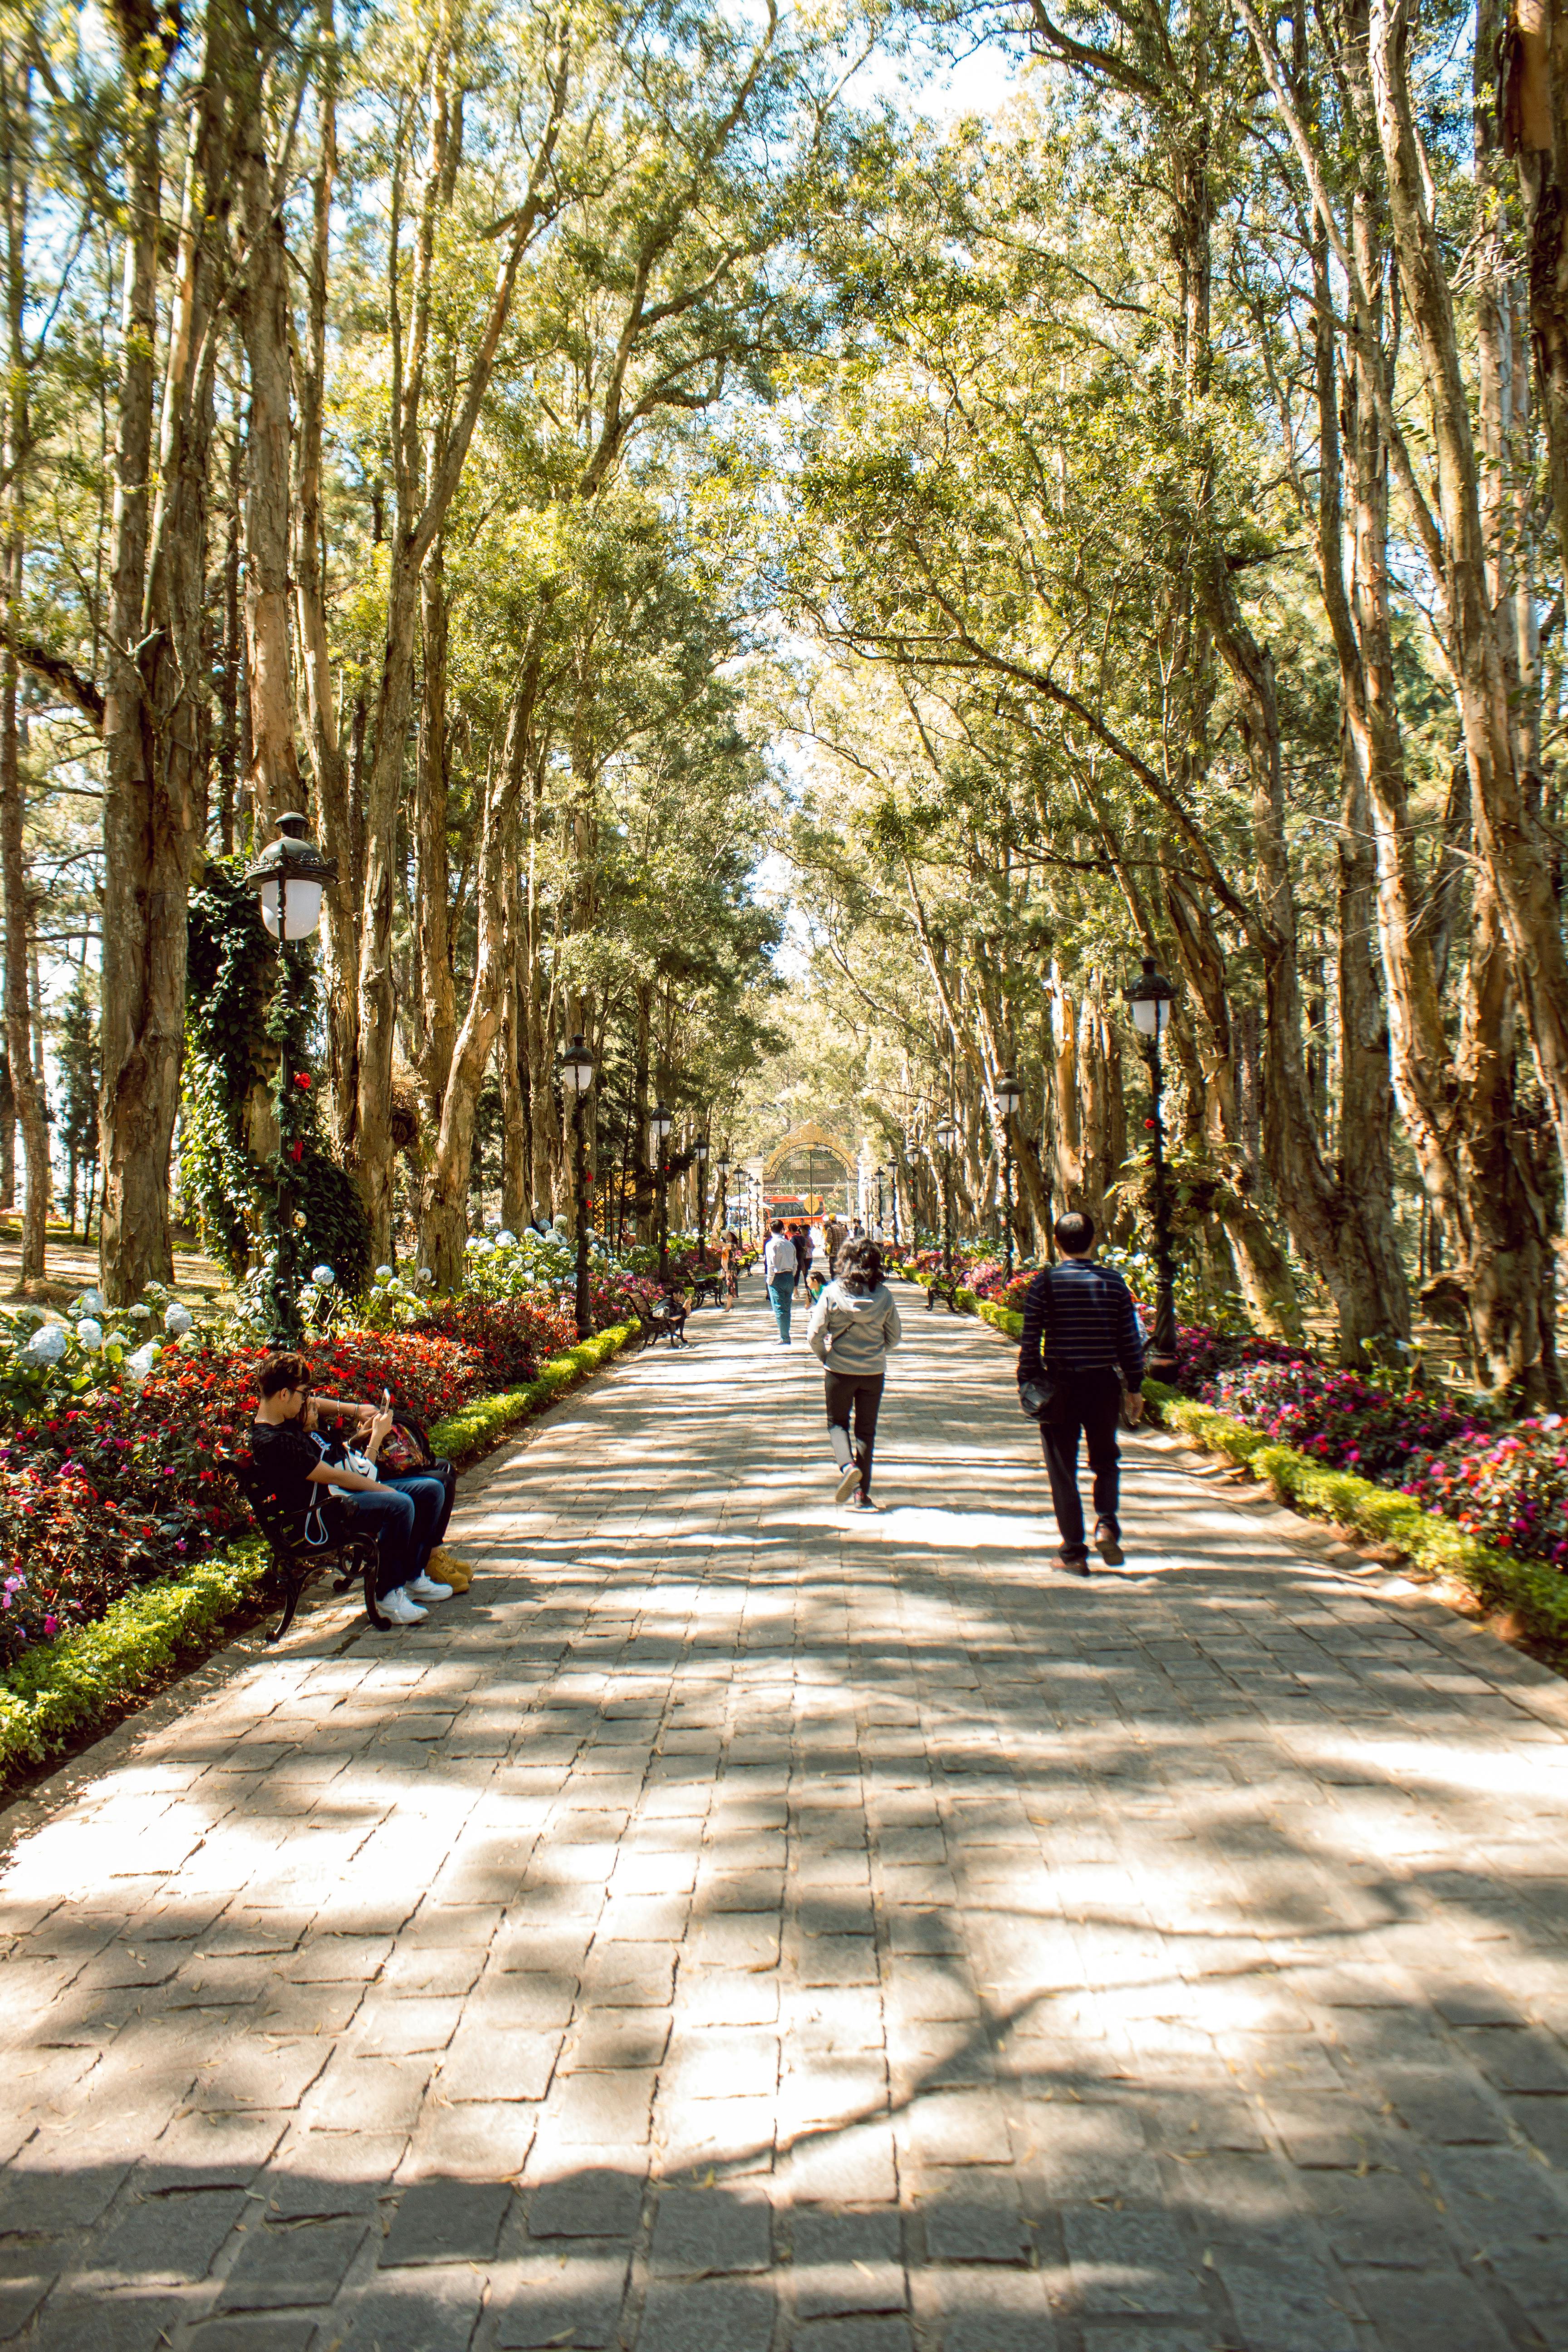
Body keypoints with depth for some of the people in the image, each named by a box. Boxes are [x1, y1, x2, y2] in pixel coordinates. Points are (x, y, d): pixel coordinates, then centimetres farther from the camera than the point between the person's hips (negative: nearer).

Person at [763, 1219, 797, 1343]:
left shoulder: (772, 1244, -10)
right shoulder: (790, 1244, 8)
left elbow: (771, 1265, -14)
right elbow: (795, 1264, 11)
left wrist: (769, 1281, -7)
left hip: (778, 1278, -6)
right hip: (790, 1277, 6)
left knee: (779, 1310, -3)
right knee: (786, 1308, 13)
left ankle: (785, 1339, -4)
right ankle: (785, 1336, 19)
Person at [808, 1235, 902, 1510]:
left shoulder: (832, 1293, -13)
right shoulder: (884, 1296, -7)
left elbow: (814, 1335, -12)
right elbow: (895, 1336, 3)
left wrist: (825, 1356, 7)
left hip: (840, 1370, -2)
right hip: (874, 1372, 2)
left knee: (837, 1423, 17)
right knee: (866, 1431, 13)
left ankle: (847, 1465, -10)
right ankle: (862, 1493, 14)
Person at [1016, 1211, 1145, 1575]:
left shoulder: (1045, 1282, -6)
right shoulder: (1113, 1282, 0)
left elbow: (1030, 1339, -6)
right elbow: (1131, 1340, 2)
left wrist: (1028, 1382, 4)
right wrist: (1134, 1387, 10)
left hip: (1060, 1385, -2)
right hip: (1104, 1384, 2)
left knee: (1063, 1471, 7)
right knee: (1106, 1462, 20)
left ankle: (1074, 1553, 7)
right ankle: (1106, 1524, -3)